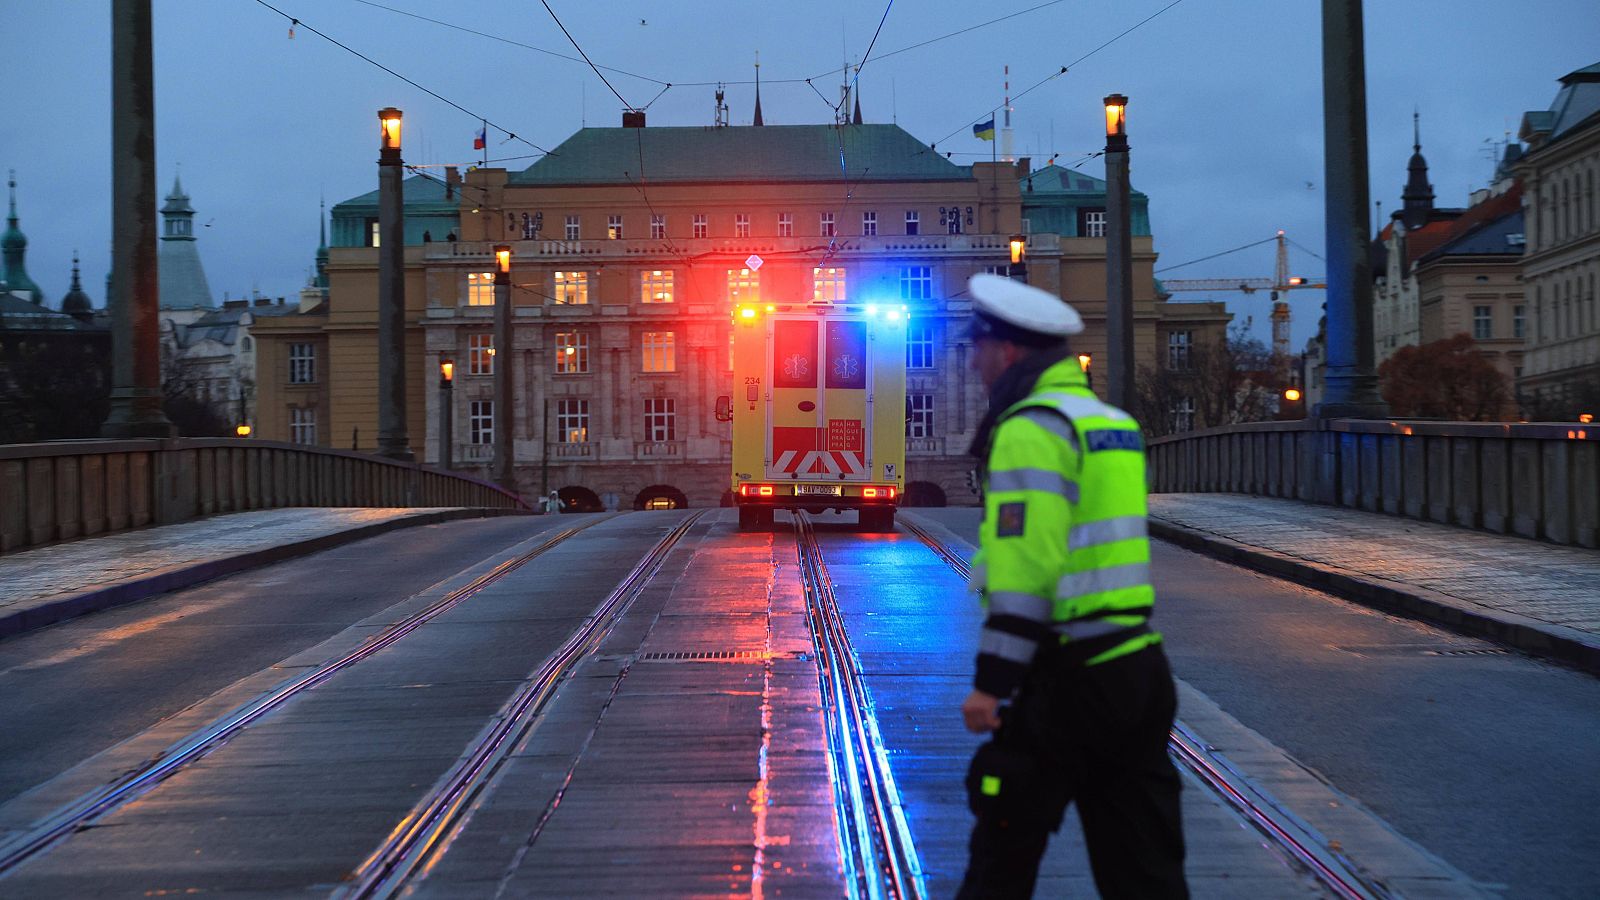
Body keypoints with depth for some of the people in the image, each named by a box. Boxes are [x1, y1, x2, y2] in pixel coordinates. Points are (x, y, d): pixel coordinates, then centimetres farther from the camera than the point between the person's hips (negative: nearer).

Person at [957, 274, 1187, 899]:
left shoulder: (1031, 430, -13)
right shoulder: (1111, 422, 16)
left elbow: (1025, 566, -21)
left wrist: (992, 680, -20)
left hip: (1067, 680, -9)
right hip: (1137, 670, 9)